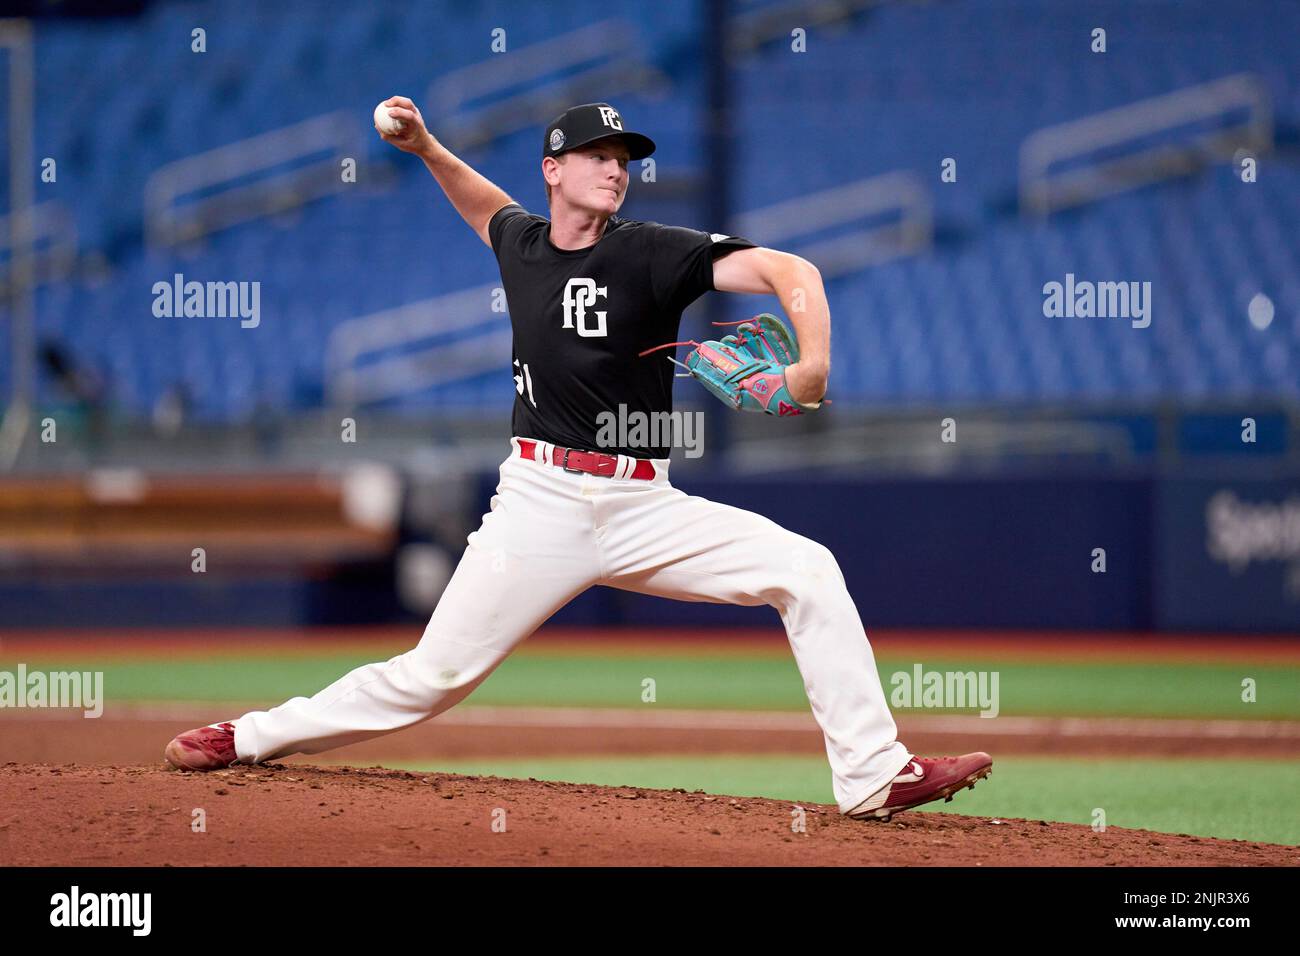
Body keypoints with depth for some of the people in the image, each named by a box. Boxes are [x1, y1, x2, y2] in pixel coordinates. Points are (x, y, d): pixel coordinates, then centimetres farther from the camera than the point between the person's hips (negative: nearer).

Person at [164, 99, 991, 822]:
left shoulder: (649, 254, -7)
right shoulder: (521, 243, 7)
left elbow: (787, 270, -21)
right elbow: (487, 206, 36)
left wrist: (813, 364, -38)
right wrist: (428, 148, 22)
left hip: (642, 508, -1)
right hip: (538, 503, 1)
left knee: (807, 572, -18)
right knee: (433, 676, -3)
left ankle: (875, 778, -15)